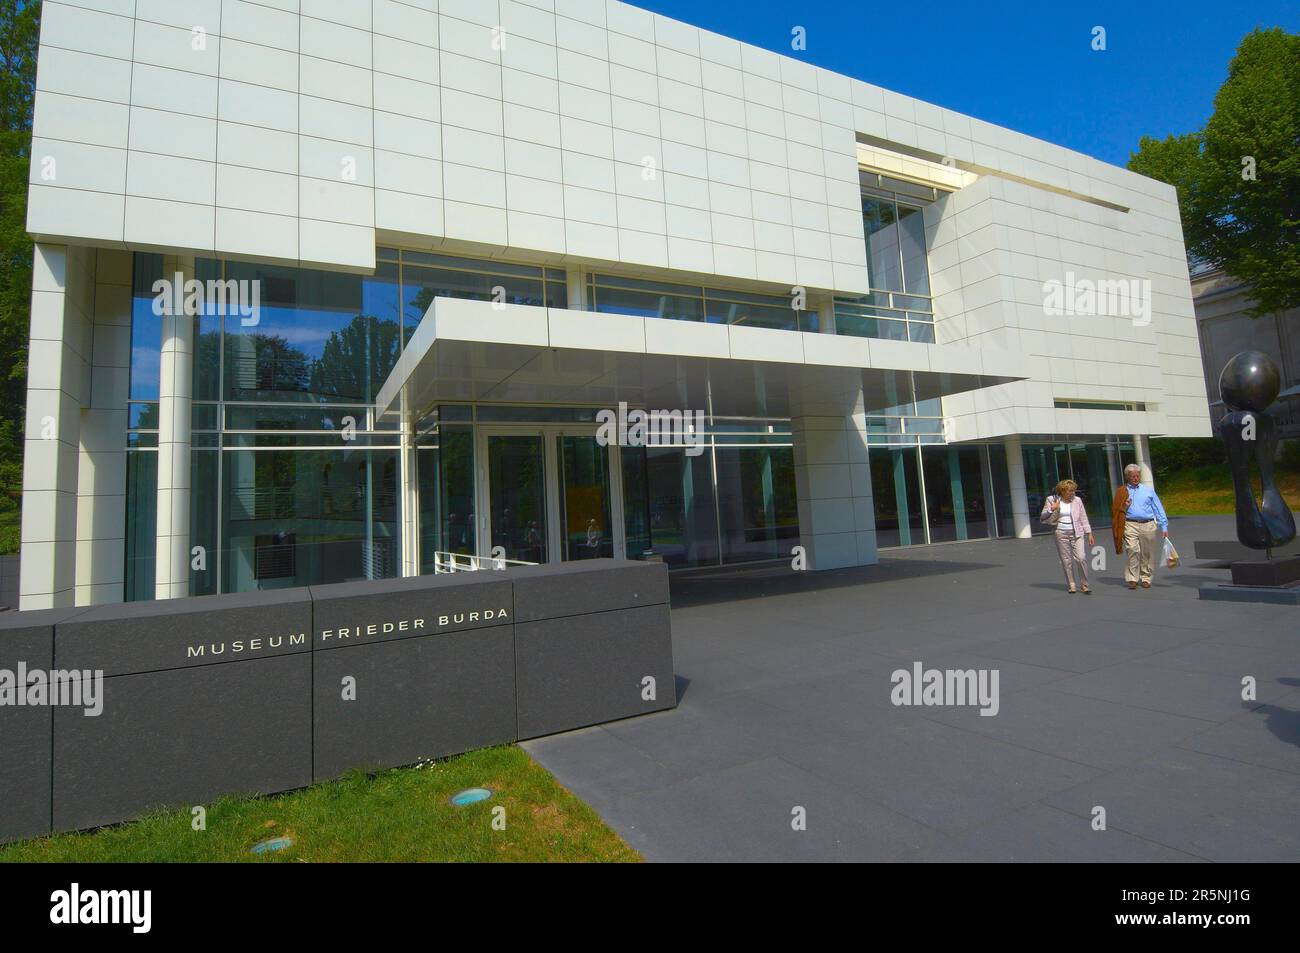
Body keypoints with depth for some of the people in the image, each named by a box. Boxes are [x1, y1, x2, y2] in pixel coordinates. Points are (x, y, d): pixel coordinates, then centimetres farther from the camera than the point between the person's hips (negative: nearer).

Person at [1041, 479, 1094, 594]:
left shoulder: (1077, 500, 5)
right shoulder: (1052, 499, 0)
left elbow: (1083, 518, 10)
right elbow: (1043, 517, 2)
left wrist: (1089, 533, 6)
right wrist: (1052, 509, -15)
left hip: (1076, 533, 1)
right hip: (1061, 534, -1)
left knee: (1081, 558, -10)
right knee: (1066, 561, 3)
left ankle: (1085, 585, 3)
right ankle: (1071, 585, 12)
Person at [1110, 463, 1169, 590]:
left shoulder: (1149, 490, 15)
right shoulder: (1122, 492, 12)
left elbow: (1158, 509, 11)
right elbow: (1116, 511, 15)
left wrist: (1164, 527, 4)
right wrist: (1125, 507, -6)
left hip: (1148, 525, 2)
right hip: (1130, 524, -2)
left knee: (1147, 553, 4)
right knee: (1132, 550, -15)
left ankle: (1145, 578, 15)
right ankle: (1132, 579, -11)